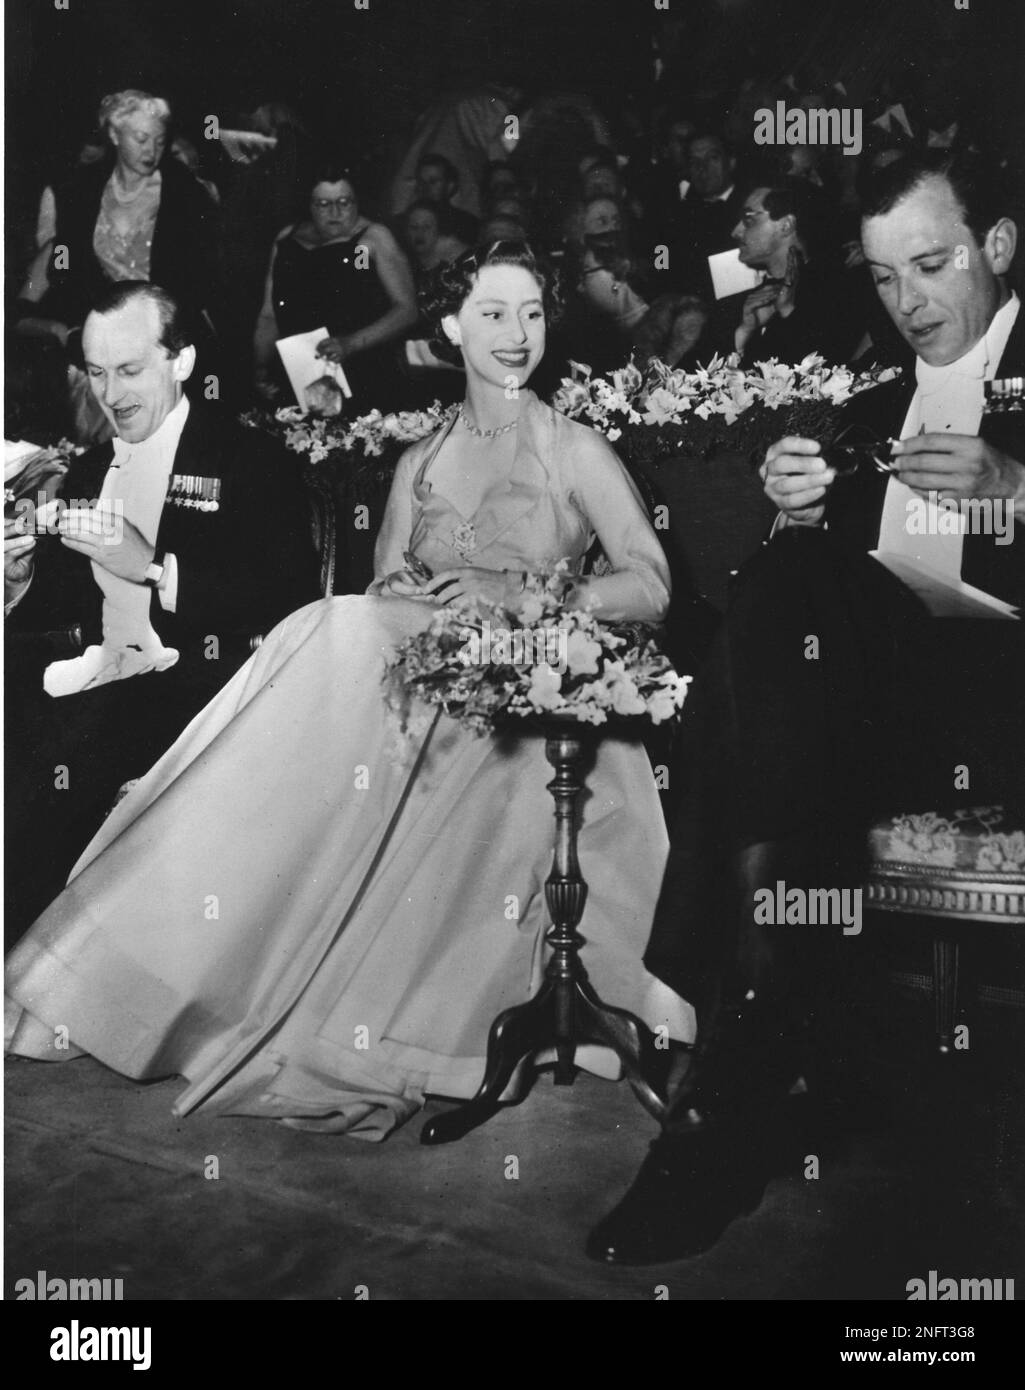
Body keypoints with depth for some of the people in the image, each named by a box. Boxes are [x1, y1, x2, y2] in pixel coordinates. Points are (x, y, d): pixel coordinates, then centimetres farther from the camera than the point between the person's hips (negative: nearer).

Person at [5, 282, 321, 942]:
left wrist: (154, 568, -17)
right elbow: (56, 608, 20)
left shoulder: (251, 459, 1)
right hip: (92, 684, 6)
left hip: (190, 690, -6)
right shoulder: (86, 472, 21)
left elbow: (293, 598, -12)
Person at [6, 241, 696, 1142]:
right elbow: (383, 599, 13)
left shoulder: (578, 452, 5)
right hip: (424, 703, 3)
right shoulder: (420, 463, 18)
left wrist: (518, 595, -15)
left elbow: (650, 587, -5)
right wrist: (402, 594, -10)